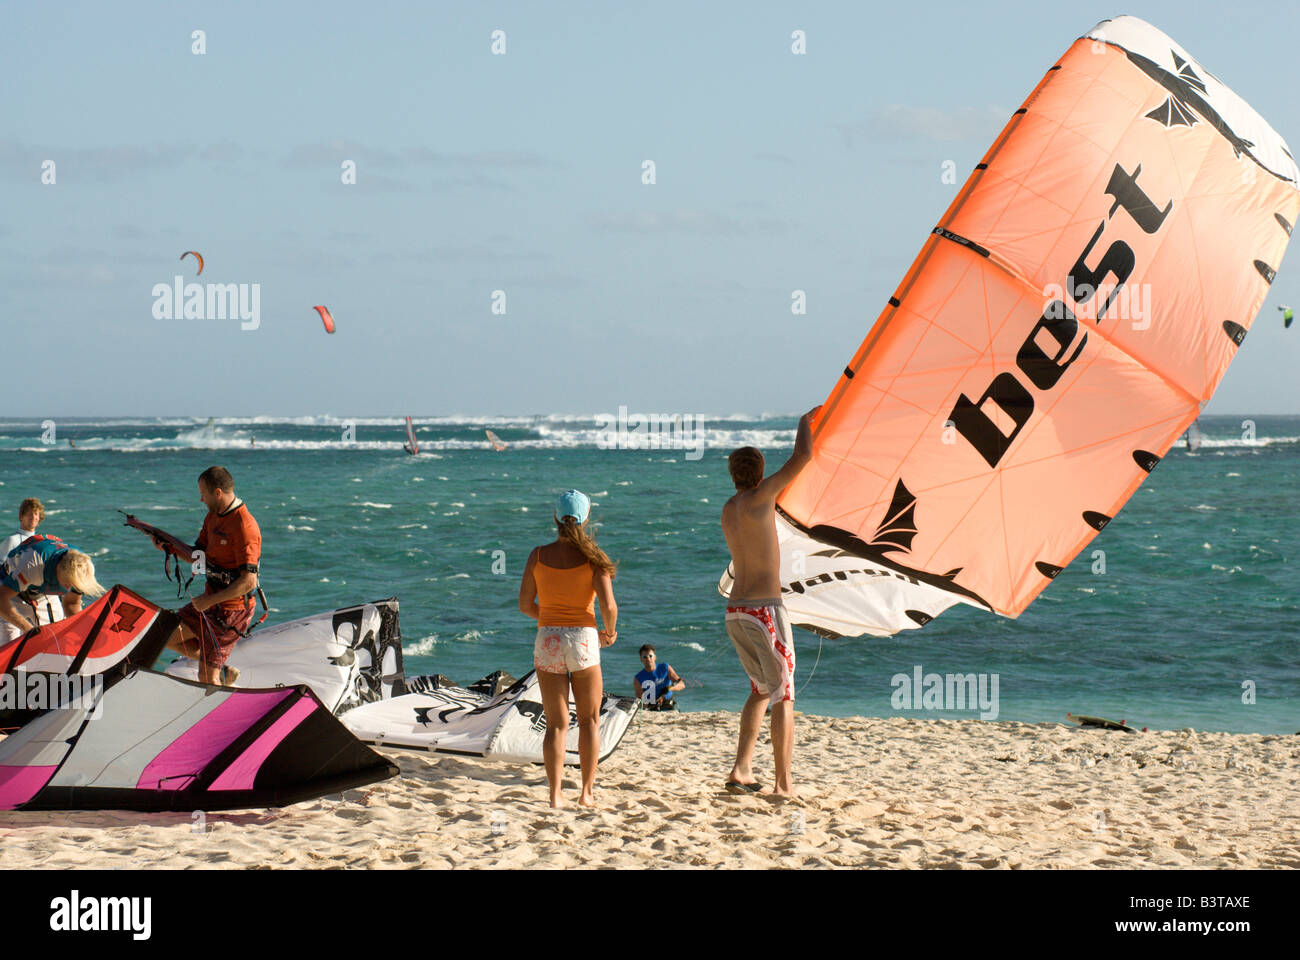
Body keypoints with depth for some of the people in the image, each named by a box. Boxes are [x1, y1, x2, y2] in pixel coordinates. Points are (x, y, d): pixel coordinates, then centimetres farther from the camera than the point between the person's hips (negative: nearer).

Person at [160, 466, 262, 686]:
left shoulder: (244, 527, -23)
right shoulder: (213, 516, 7)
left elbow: (248, 581, -27)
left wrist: (210, 600, -22)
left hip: (231, 609, -10)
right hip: (211, 599, 10)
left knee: (207, 677, -6)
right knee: (168, 637, 15)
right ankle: (224, 672, 21)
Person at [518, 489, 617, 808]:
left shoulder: (538, 555, -1)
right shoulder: (592, 557, -7)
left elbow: (525, 604, 3)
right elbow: (608, 606, -13)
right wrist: (609, 632, 8)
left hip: (548, 640, 2)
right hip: (583, 639, -2)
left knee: (556, 724, 7)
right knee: (589, 720, 15)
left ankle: (555, 794, -2)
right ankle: (587, 791, 13)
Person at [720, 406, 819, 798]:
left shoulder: (728, 510, 11)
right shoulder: (757, 499, -11)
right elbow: (803, 456, -10)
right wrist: (805, 423, 7)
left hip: (736, 612, 8)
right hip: (766, 608, -8)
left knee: (762, 689, 21)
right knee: (784, 694, 0)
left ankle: (741, 772, 13)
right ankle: (784, 782, -2)